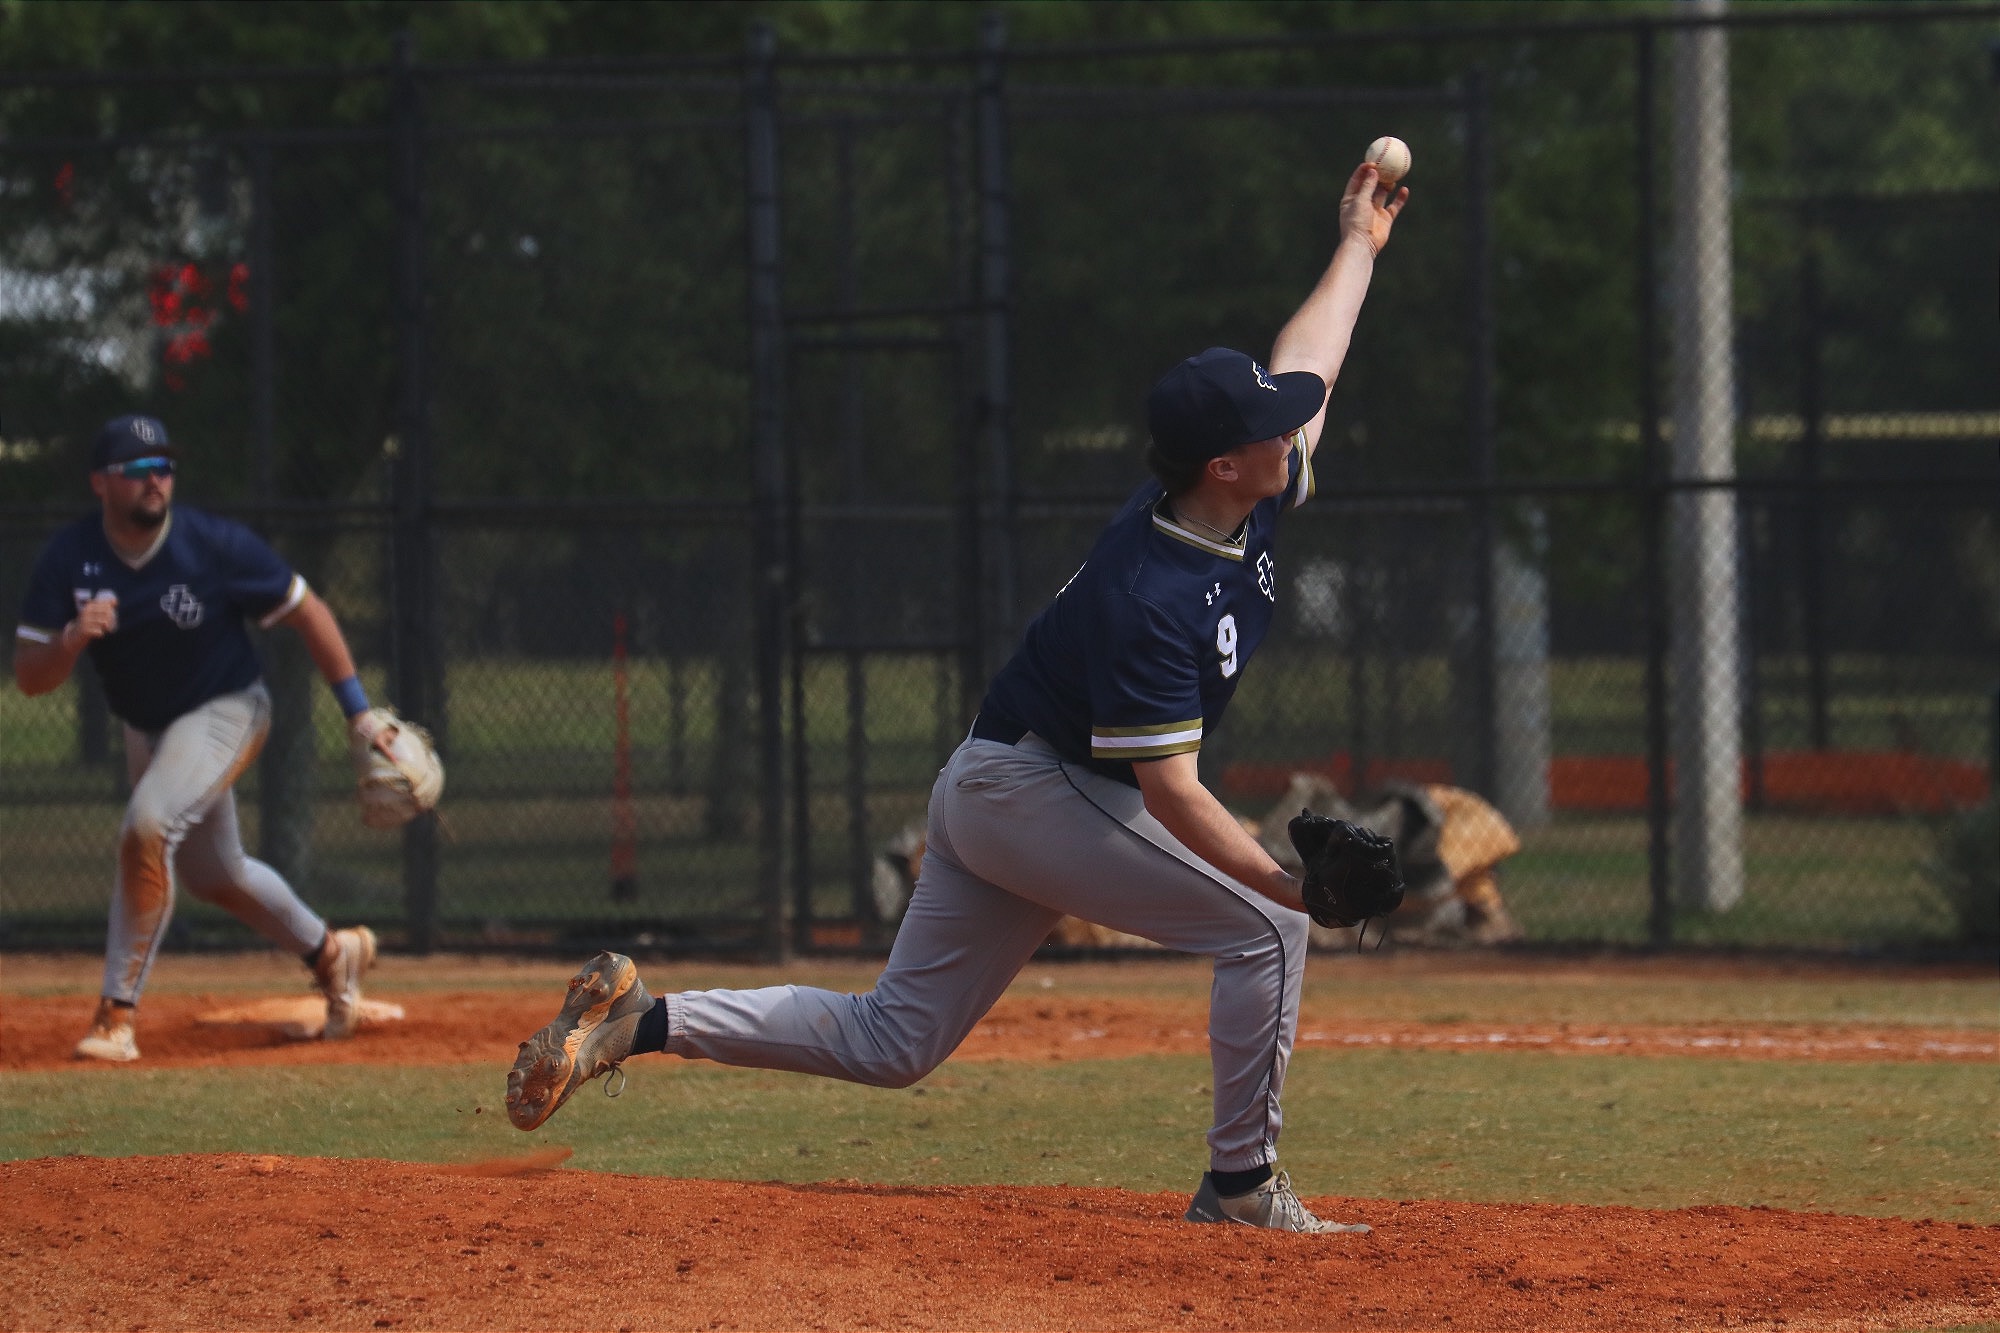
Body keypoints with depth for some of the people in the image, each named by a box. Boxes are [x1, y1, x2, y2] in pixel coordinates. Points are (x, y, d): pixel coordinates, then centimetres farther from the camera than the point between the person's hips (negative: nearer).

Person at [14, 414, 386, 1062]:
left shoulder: (216, 546, -23)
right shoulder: (68, 559, -16)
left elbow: (307, 613, -11)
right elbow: (29, 677, -17)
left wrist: (360, 713, -12)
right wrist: (73, 639, -39)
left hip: (226, 711, -5)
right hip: (144, 728, 5)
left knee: (147, 826, -29)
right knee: (212, 874, 19)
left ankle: (117, 1014, -23)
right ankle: (330, 952, 46)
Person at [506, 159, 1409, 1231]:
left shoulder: (1249, 503, -1)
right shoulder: (1153, 599, -29)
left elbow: (1302, 366, 18)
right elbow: (1171, 792, -30)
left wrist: (1359, 246, 27)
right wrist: (1291, 883, -37)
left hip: (987, 789, 9)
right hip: (1035, 790, -9)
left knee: (890, 1041, 9)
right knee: (1266, 929, -11)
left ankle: (636, 1020, 5)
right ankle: (1241, 1184, -2)